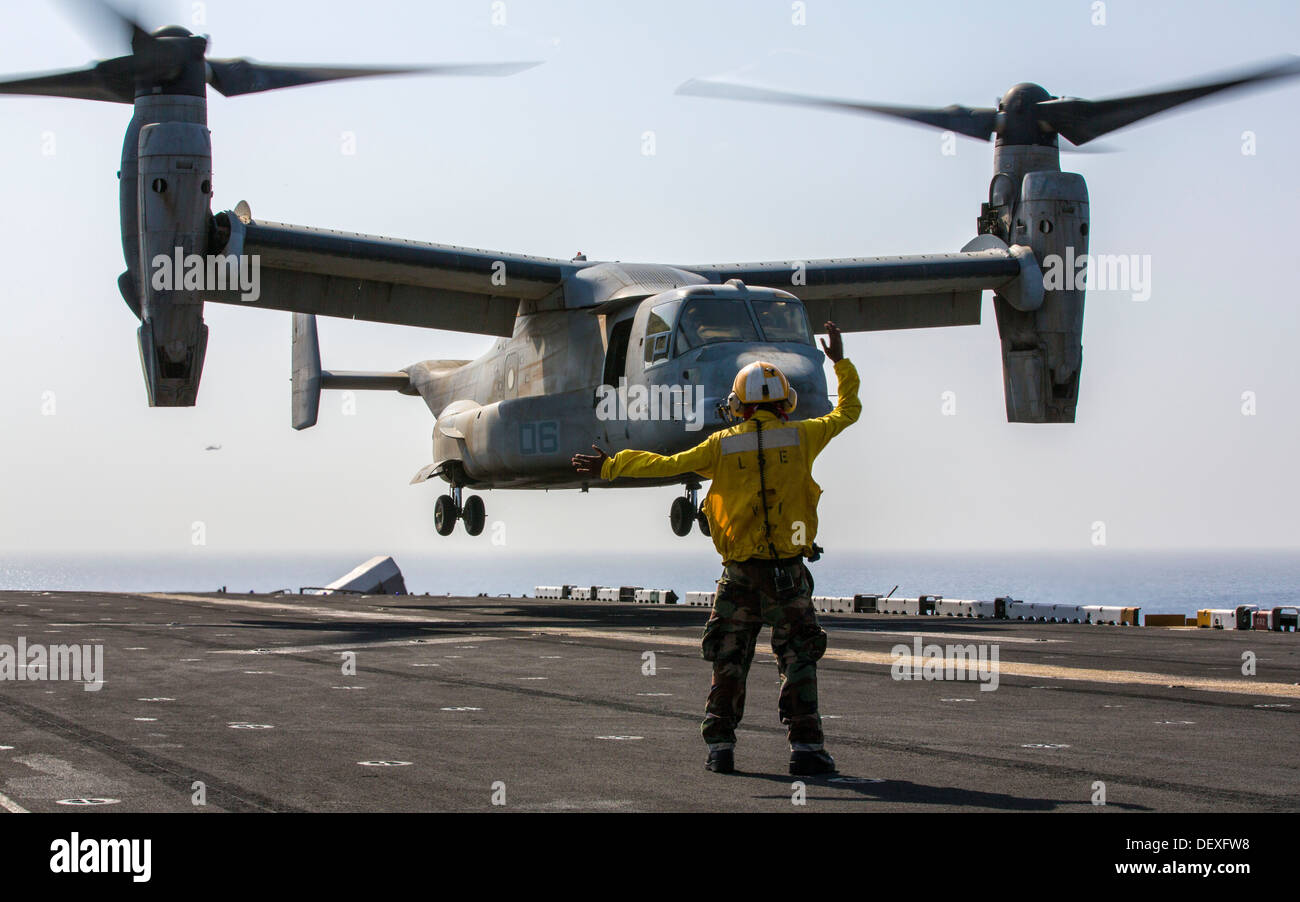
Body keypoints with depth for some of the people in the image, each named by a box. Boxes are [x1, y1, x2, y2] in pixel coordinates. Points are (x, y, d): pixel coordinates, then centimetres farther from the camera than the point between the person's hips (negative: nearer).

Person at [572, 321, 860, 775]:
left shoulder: (722, 445, 0)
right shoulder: (800, 437, -1)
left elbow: (667, 464, 5)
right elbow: (847, 412, 14)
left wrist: (610, 467, 15)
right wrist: (841, 363, 27)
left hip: (740, 573, 1)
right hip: (789, 573, -1)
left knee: (728, 662, 11)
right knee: (799, 661, 4)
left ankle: (720, 747, 12)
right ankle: (805, 748, -2)